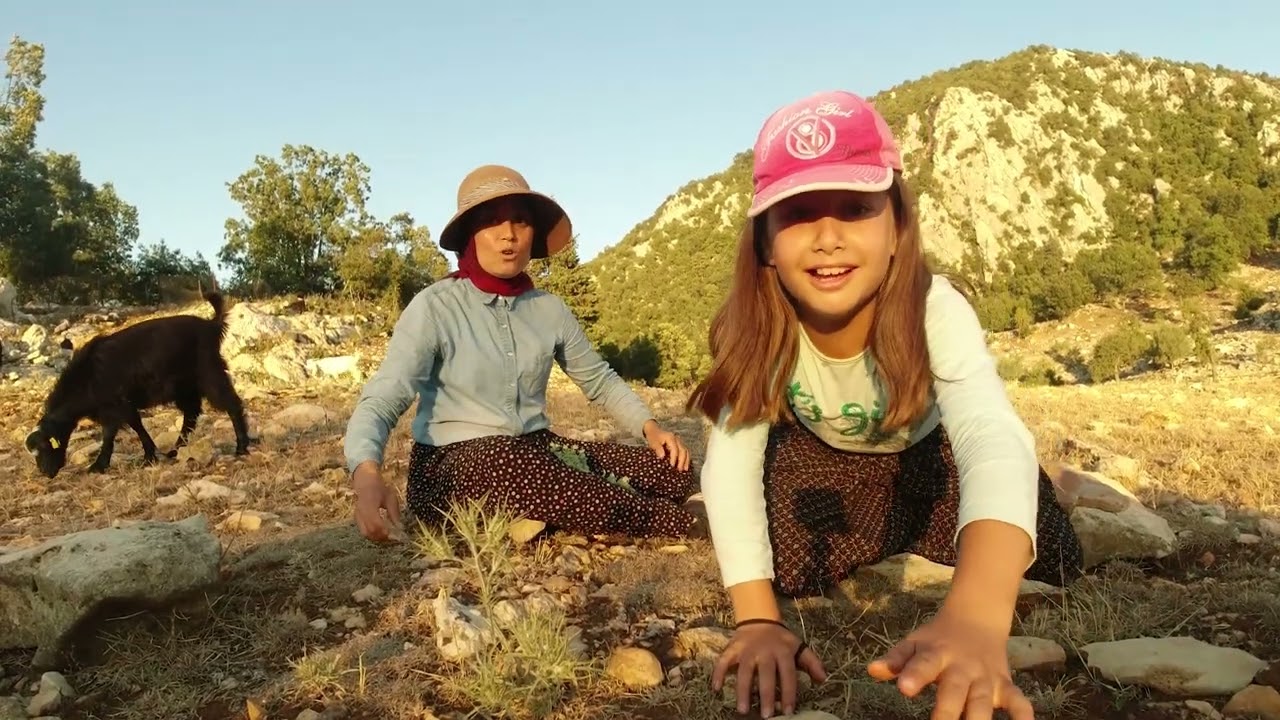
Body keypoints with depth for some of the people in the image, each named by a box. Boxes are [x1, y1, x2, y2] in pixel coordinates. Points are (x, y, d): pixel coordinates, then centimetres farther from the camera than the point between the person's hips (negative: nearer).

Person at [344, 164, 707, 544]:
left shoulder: (550, 308, 5)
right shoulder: (434, 307, -10)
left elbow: (599, 378, 18)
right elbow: (381, 400, -20)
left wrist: (650, 426, 0)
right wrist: (367, 473, -41)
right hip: (452, 464, -4)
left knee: (672, 473, -11)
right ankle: (682, 523, -20)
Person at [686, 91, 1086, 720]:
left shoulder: (935, 311, -39)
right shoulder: (757, 326, -33)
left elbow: (993, 440, -56)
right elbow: (731, 458, -36)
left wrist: (975, 617, -75)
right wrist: (757, 619, -50)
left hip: (927, 454, 0)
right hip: (823, 460, 1)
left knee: (1045, 566, -14)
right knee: (789, 570, -20)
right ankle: (882, 549, 17)